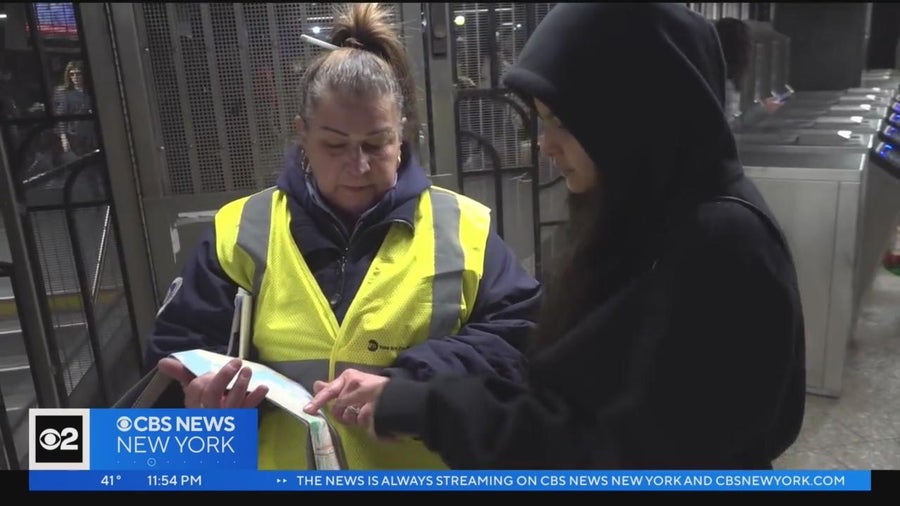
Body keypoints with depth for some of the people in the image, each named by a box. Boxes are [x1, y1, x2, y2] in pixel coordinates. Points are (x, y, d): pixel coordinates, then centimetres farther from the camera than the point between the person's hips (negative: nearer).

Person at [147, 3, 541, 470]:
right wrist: (205, 395, -15)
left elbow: (520, 335, -5)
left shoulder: (462, 228, 1)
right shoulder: (242, 231, 4)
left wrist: (406, 385, -17)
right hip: (279, 467, 2)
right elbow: (181, 348, 7)